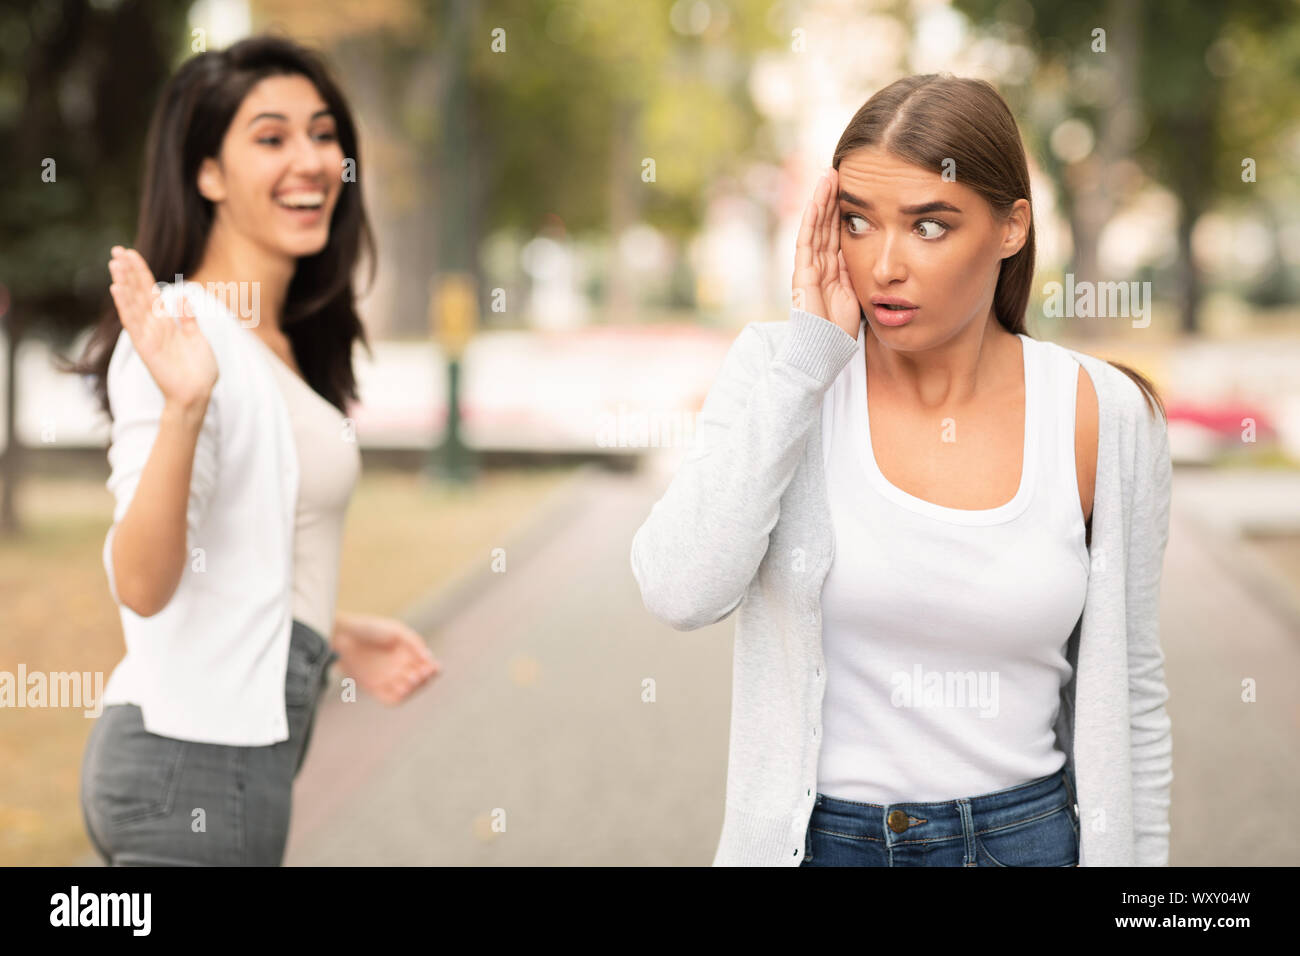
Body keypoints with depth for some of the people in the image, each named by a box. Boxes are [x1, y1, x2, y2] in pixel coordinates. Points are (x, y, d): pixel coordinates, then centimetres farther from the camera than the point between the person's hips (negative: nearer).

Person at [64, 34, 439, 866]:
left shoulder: (281, 345, 13)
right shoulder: (178, 334, -14)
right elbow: (141, 584, -25)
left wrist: (336, 638, 20)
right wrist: (183, 406, -35)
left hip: (245, 748, 9)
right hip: (195, 762, -9)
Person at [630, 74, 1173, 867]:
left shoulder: (1105, 417, -7)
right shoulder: (777, 374, -8)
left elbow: (1131, 694, 2)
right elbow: (681, 591, -24)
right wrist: (808, 351, -20)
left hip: (1025, 833, 0)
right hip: (813, 835, 0)